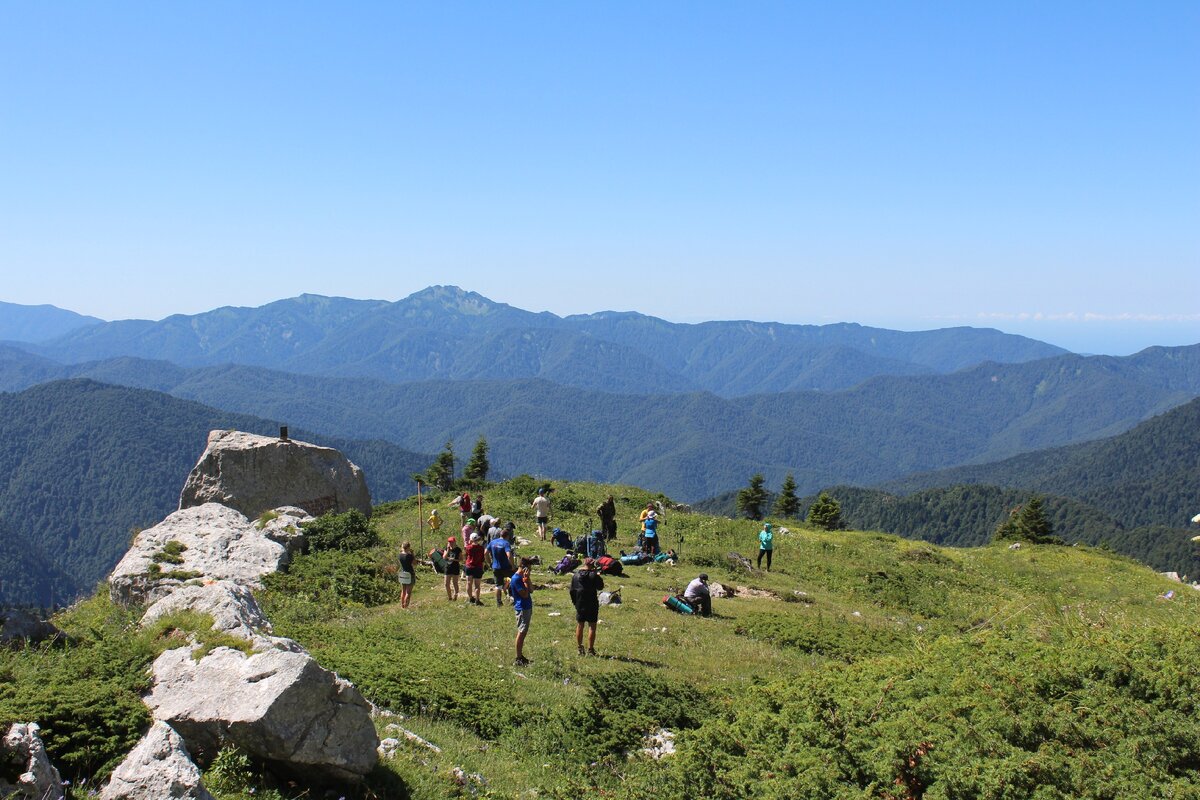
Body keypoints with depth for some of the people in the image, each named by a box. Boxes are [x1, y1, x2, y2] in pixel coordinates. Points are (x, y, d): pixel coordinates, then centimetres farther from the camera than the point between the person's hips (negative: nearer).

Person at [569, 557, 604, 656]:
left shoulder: (575, 575, 3)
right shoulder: (593, 575, -12)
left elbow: (572, 590, 8)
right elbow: (600, 586, -2)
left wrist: (574, 601, 18)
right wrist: (599, 577, 10)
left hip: (579, 605, 4)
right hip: (592, 605, -4)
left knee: (579, 626, 12)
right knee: (592, 626, 1)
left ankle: (579, 648, 16)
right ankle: (590, 649, -1)